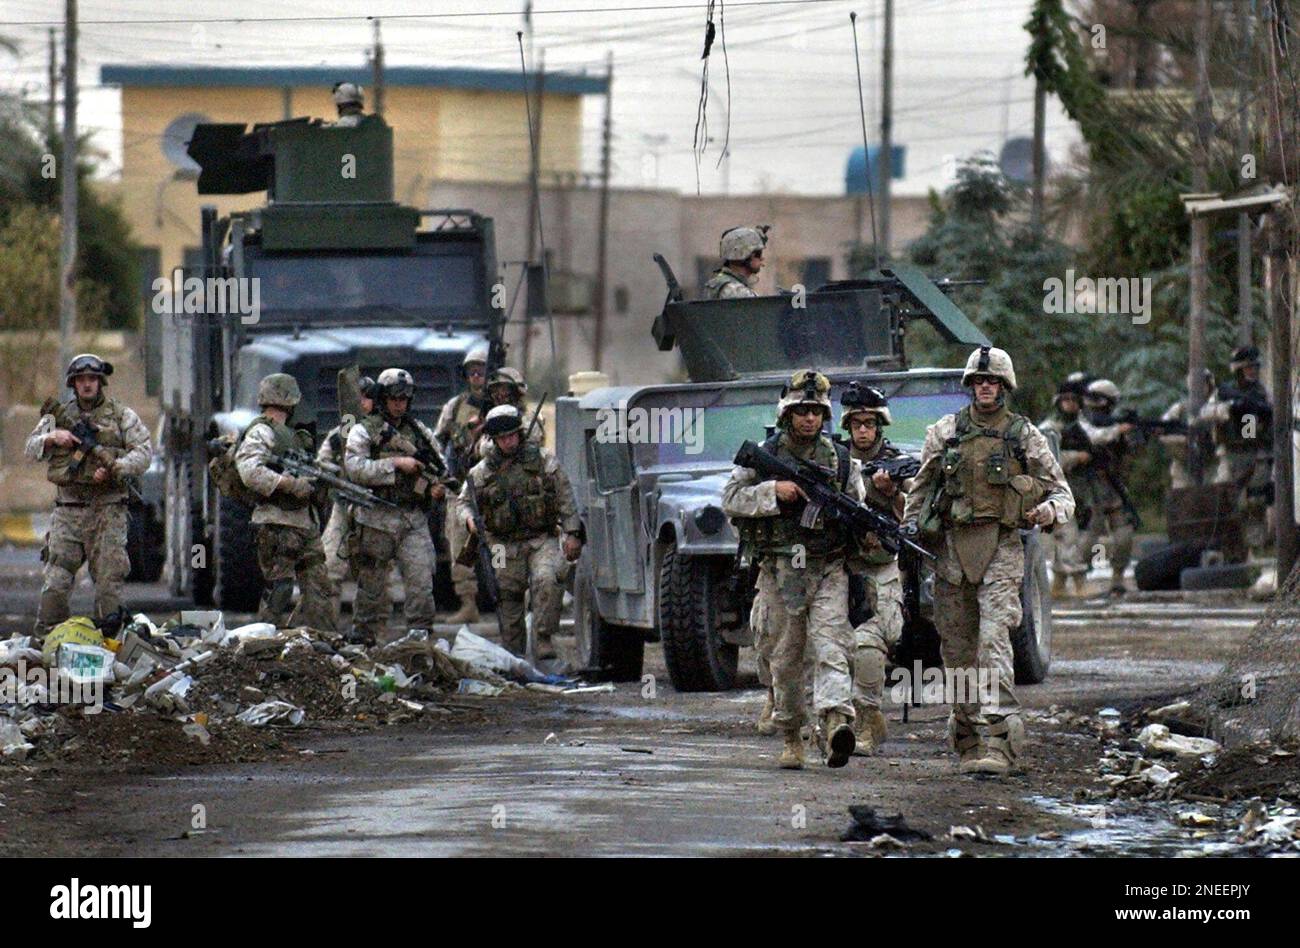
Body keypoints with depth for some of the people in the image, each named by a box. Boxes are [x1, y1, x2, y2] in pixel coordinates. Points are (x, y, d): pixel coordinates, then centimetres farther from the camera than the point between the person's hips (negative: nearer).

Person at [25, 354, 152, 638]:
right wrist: (51, 438, -8)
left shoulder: (122, 416, 6)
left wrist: (113, 469, -16)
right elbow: (30, 450, 12)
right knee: (56, 578, -4)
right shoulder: (58, 415, 14)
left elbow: (143, 454, 0)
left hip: (107, 510, -2)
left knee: (108, 577, -3)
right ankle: (45, 638, 0)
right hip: (68, 508, 2)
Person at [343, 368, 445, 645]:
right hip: (377, 520, -2)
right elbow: (355, 468, -15)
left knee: (421, 581, -9)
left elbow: (439, 466, 22)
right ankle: (362, 640, 17)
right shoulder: (363, 431, 0)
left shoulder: (420, 431, 13)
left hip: (414, 520, 2)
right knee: (371, 584, 6)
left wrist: (438, 488, 0)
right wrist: (396, 463, -19)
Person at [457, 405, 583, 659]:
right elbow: (462, 502, 14)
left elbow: (566, 499, 3)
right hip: (505, 546, 2)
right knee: (508, 600, 2)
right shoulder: (482, 471, 6)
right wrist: (469, 519, -9)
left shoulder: (542, 459, 1)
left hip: (543, 540, -2)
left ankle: (545, 638, -25)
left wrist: (571, 534, -4)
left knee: (547, 580, -28)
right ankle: (513, 655, 13)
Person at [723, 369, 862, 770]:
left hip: (828, 571, 0)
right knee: (785, 657, 6)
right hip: (780, 570, 1)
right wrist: (773, 491, -15)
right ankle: (790, 739, 17)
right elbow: (730, 500, -2)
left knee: (831, 647, -18)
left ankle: (835, 722, -34)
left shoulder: (841, 460, 7)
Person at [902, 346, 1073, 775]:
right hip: (952, 546, 3)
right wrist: (909, 529, 8)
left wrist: (1046, 511, -13)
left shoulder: (1025, 436, 5)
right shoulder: (945, 432, 10)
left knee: (994, 639, -16)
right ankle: (968, 742, 16)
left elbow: (1063, 495, 9)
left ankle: (997, 743, -24)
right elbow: (921, 486, 18)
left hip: (1001, 549, -3)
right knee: (957, 645, 5)